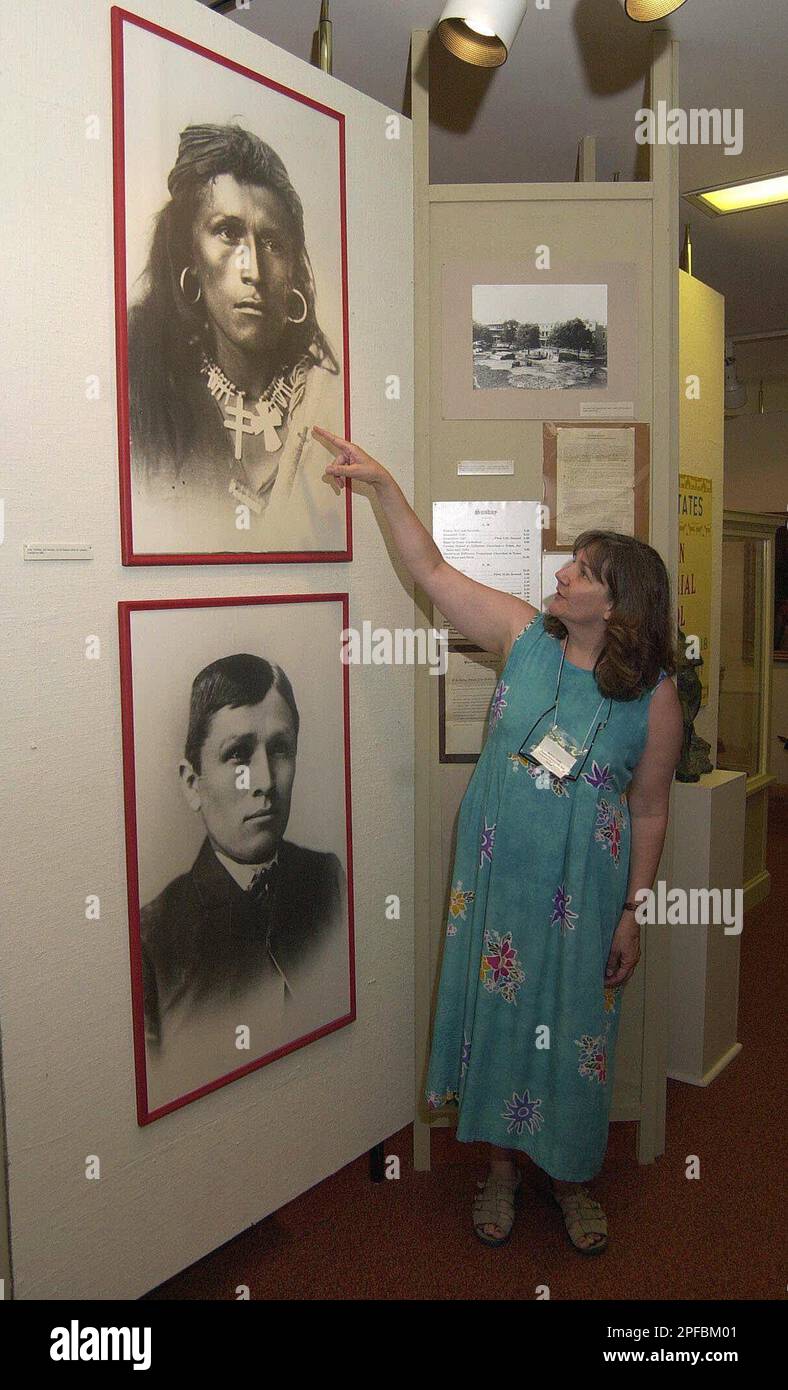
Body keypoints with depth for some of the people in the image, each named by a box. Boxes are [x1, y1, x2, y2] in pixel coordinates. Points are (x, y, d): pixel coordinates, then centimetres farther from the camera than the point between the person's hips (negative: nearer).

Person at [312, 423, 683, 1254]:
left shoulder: (655, 695, -11)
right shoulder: (525, 635, -6)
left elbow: (650, 811, -5)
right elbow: (432, 572, -5)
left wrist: (633, 913, -4)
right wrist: (382, 482, -13)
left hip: (583, 889, -2)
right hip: (495, 874, 2)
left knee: (572, 1028, 13)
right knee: (497, 1012, 14)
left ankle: (571, 1176, 39)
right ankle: (501, 1166, 37)